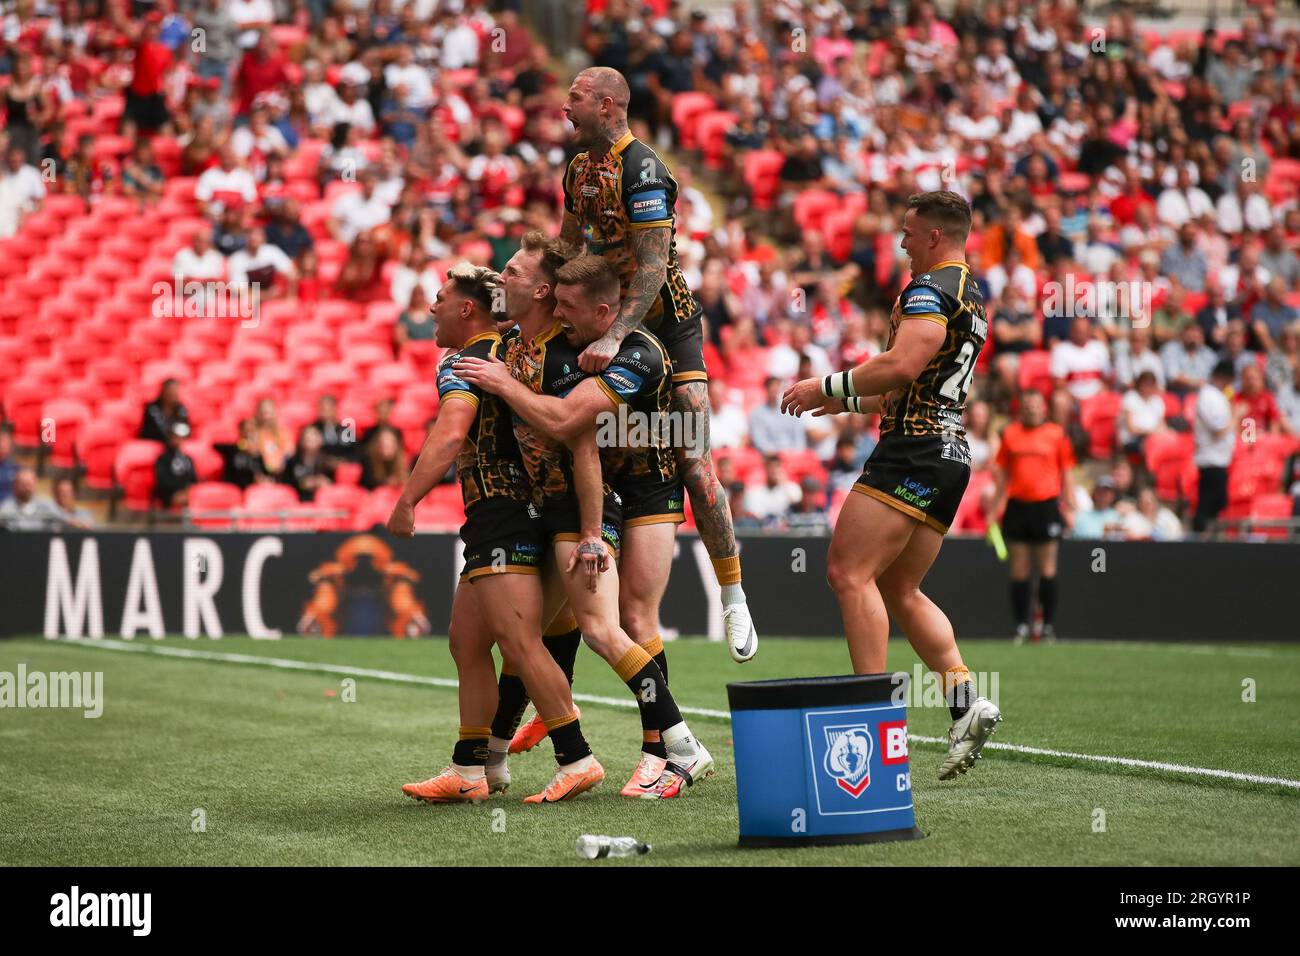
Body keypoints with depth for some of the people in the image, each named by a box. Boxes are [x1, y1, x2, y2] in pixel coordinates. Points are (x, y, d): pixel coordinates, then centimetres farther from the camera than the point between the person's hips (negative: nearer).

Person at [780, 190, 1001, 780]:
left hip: (913, 451, -10)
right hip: (951, 451, 10)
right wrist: (851, 402, 30)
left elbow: (902, 365, -23)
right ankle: (966, 701, 2)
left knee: (849, 572, -13)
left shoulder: (930, 288, -9)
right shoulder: (972, 297, 23)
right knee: (899, 591, 13)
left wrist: (826, 388, -12)